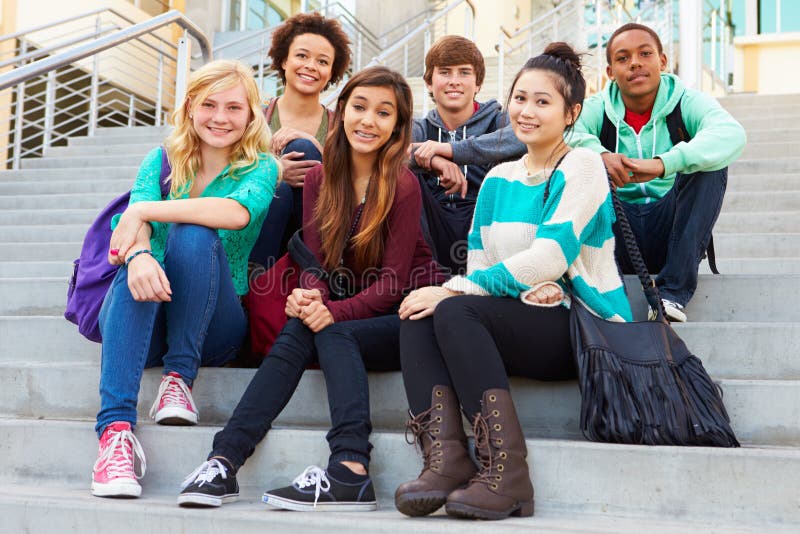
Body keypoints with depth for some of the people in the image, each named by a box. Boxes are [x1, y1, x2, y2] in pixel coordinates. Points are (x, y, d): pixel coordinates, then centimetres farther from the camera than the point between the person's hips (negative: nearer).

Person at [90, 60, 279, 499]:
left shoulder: (260, 168, 1)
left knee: (194, 235, -27)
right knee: (136, 269, -32)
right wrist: (137, 254, -36)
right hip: (146, 321, 2)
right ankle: (116, 430, -42)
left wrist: (143, 211, -25)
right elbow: (134, 223, -12)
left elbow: (237, 212, -24)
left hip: (213, 327, -2)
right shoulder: (163, 161, 8)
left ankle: (179, 379, -20)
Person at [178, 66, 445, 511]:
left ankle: (351, 470, -44)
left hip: (406, 316, -4)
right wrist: (310, 296, -24)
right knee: (297, 329, -25)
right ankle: (225, 461, -35)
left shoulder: (402, 186, -11)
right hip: (349, 316, 4)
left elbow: (393, 283, -15)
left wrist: (334, 312, -30)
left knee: (331, 332, -30)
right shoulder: (321, 178, 4)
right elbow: (315, 261, -1)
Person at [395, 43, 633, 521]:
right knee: (418, 314, -18)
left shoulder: (582, 166, -4)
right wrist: (523, 285, -14)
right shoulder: (498, 179, 16)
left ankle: (507, 475, -30)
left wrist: (457, 289, -20)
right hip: (520, 325, 6)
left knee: (456, 310, -29)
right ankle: (446, 459, -29)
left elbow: (551, 254, -17)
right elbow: (479, 263, 9)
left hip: (584, 327, -6)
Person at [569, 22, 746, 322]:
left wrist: (663, 164, -38)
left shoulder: (687, 103, -1)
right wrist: (600, 155, -35)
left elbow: (731, 134, -23)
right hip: (616, 237, 0)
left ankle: (673, 292, -27)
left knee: (709, 163, -22)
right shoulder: (597, 109, 4)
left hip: (669, 235, 0)